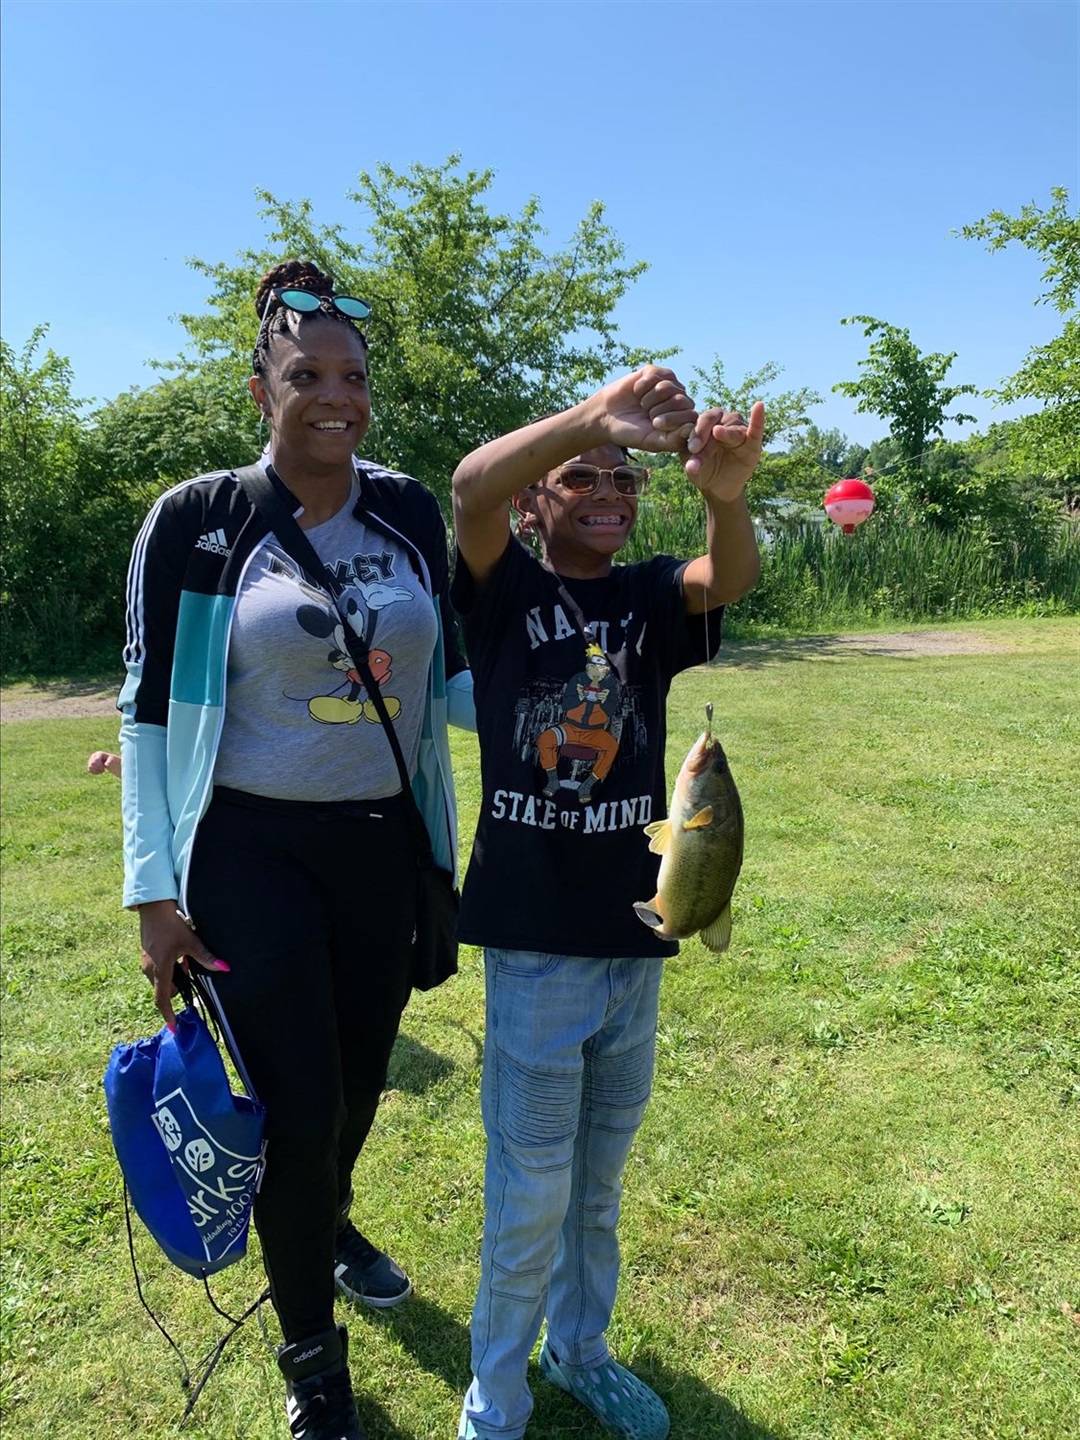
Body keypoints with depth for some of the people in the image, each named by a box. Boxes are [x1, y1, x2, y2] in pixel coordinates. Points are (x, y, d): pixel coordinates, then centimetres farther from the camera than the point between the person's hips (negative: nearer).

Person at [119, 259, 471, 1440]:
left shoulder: (409, 514, 2)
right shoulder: (197, 522, -8)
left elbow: (447, 679, 9)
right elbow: (150, 711, -6)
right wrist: (154, 888, -8)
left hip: (381, 844, 4)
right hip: (251, 849, -3)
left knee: (359, 1082, 18)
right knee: (296, 1106, 0)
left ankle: (326, 1226, 54)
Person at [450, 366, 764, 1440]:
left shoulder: (653, 599, 4)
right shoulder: (505, 590, -3)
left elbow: (733, 576, -16)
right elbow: (472, 485, -22)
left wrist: (726, 493, -37)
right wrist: (592, 417, -36)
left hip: (632, 929, 4)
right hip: (532, 934, -3)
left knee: (601, 1174, 20)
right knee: (529, 1189, 7)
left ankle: (579, 1349, 44)